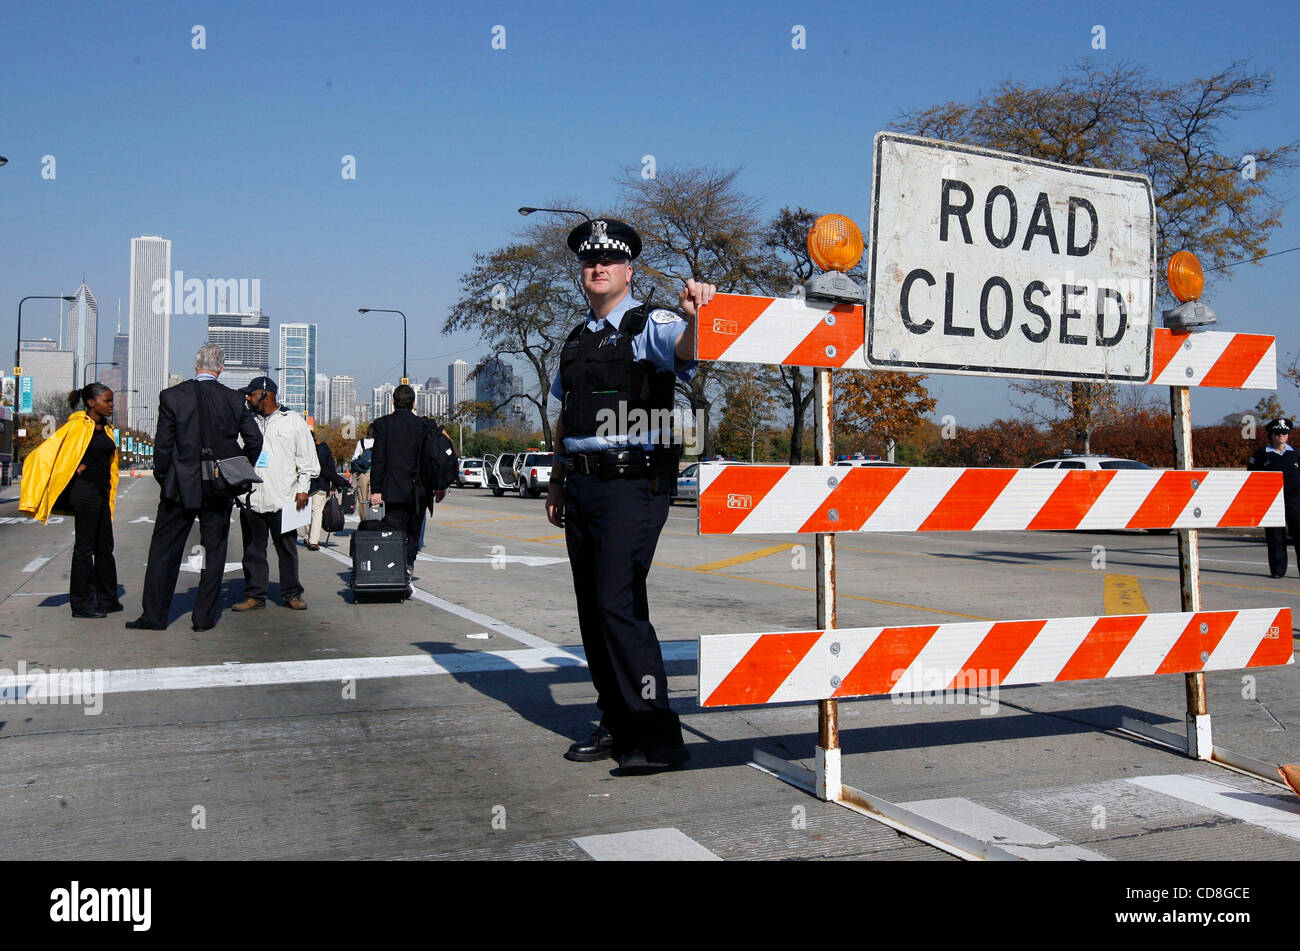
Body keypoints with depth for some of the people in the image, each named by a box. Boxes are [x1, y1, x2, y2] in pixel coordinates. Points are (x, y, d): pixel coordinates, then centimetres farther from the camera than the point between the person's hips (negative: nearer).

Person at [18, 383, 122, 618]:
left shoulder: (106, 429, 14)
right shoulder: (77, 426, -11)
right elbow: (45, 452, -15)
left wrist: (108, 494, 17)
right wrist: (73, 470, -10)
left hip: (101, 493, 8)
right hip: (86, 491, -8)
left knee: (104, 547, 13)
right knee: (85, 547, -3)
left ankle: (107, 600, 22)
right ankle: (82, 604, 4)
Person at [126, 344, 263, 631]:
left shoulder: (172, 396, -6)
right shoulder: (234, 400, -2)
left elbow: (163, 445, -6)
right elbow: (254, 440, 2)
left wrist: (163, 480, 7)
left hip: (181, 487, -1)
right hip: (219, 489, 1)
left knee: (164, 551, 9)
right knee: (214, 551, 9)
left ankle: (154, 615, 12)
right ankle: (204, 617, 10)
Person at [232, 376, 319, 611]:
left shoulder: (293, 421, 5)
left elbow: (307, 460, 5)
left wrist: (303, 489, -2)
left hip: (283, 499, -3)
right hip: (250, 499, 3)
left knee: (287, 548, 3)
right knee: (253, 550, 5)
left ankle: (292, 594, 12)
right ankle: (255, 595, 12)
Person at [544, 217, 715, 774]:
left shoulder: (649, 325, -2)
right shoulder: (577, 340, 20)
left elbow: (684, 349, -25)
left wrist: (695, 317, -47)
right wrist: (557, 483, 22)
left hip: (632, 482, -7)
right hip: (581, 484, 8)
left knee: (619, 603, -15)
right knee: (592, 608, 10)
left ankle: (657, 737, -8)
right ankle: (616, 724, 21)